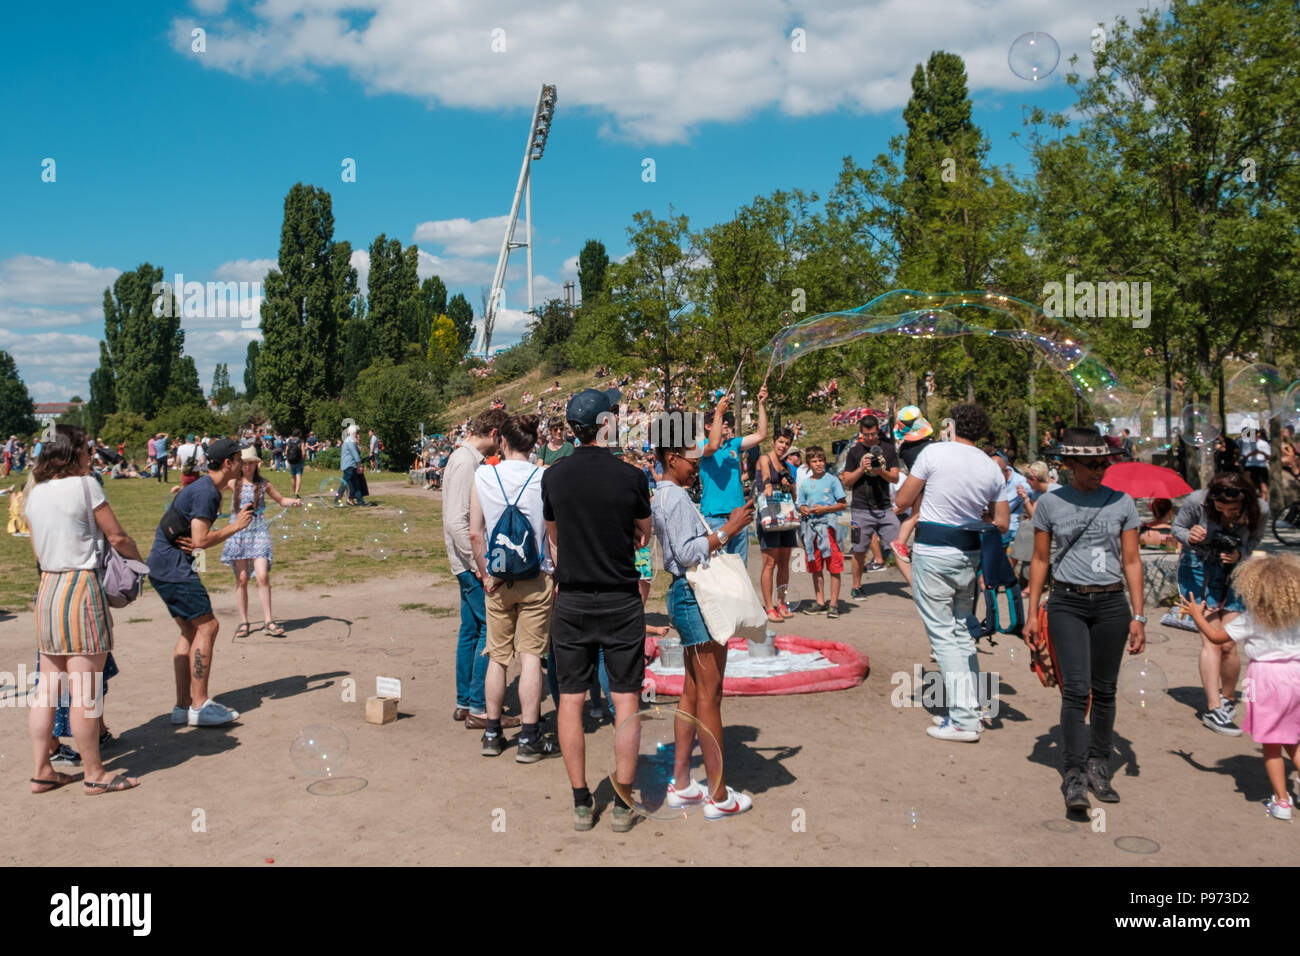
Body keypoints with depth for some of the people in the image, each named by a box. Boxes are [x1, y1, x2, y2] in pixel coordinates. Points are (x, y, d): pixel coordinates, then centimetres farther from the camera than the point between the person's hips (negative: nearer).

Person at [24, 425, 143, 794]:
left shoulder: (35, 492, 12)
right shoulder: (85, 485, -8)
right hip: (82, 586, -8)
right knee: (85, 691, -2)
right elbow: (116, 538, -4)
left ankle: (41, 771, 16)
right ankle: (93, 774, 5)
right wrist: (138, 556, 14)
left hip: (47, 587, 8)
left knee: (47, 687, 12)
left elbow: (37, 550, 20)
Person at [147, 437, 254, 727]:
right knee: (206, 626, -10)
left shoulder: (207, 488, 15)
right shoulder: (205, 492, -16)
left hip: (163, 565, 11)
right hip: (172, 566, -11)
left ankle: (183, 706, 14)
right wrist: (236, 526, -10)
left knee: (190, 630, 11)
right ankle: (199, 706, -8)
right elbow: (201, 540, -21)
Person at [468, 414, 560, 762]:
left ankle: (492, 734, 20)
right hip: (536, 579, -2)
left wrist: (485, 574, 8)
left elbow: (475, 533, -2)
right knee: (530, 656, 2)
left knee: (497, 656, 12)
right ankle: (528, 739, 4)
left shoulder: (482, 477, -2)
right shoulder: (545, 479, -9)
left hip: (498, 580, 2)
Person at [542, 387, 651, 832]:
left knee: (571, 700, 9)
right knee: (625, 700, 6)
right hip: (621, 601, -2)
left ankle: (581, 803, 14)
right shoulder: (631, 476, -9)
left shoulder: (553, 476, -2)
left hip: (571, 601, 2)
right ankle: (623, 804, 11)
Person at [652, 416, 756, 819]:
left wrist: (725, 528, 11)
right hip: (695, 597, -11)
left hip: (687, 595, 11)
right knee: (709, 695, -4)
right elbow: (688, 553, -23)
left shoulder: (664, 497, 16)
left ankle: (680, 783, 21)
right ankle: (718, 794, 3)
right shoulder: (676, 498, -15)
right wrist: (727, 530, -18)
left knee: (693, 691, 15)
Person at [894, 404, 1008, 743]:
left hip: (933, 554, -5)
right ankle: (970, 709, 20)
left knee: (942, 634, -2)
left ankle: (963, 720, -4)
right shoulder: (993, 468, 5)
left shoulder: (934, 453, -9)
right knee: (963, 632, 17)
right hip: (969, 555, 5)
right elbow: (1002, 524, 8)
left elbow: (903, 501, -5)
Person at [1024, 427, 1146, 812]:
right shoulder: (1050, 503, 2)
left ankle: (1098, 766, 22)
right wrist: (1032, 613, 4)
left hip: (1111, 604, 2)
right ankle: (1074, 776, -7)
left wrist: (1138, 616, 2)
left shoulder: (1122, 503, 5)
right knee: (1076, 688, -11)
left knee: (1104, 690, 8)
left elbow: (1131, 561, 7)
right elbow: (1040, 560, 7)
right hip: (1067, 604, -2)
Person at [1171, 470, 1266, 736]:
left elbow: (1255, 538, 2)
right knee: (1211, 640, -12)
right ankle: (1213, 709, -9)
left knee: (1228, 645, -3)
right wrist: (1188, 536, -29)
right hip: (1198, 568, -2)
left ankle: (1228, 700, 21)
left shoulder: (1258, 509, -17)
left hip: (1233, 571, 2)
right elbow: (1177, 527, -6)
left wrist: (1240, 554, -19)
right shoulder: (1197, 502, -23)